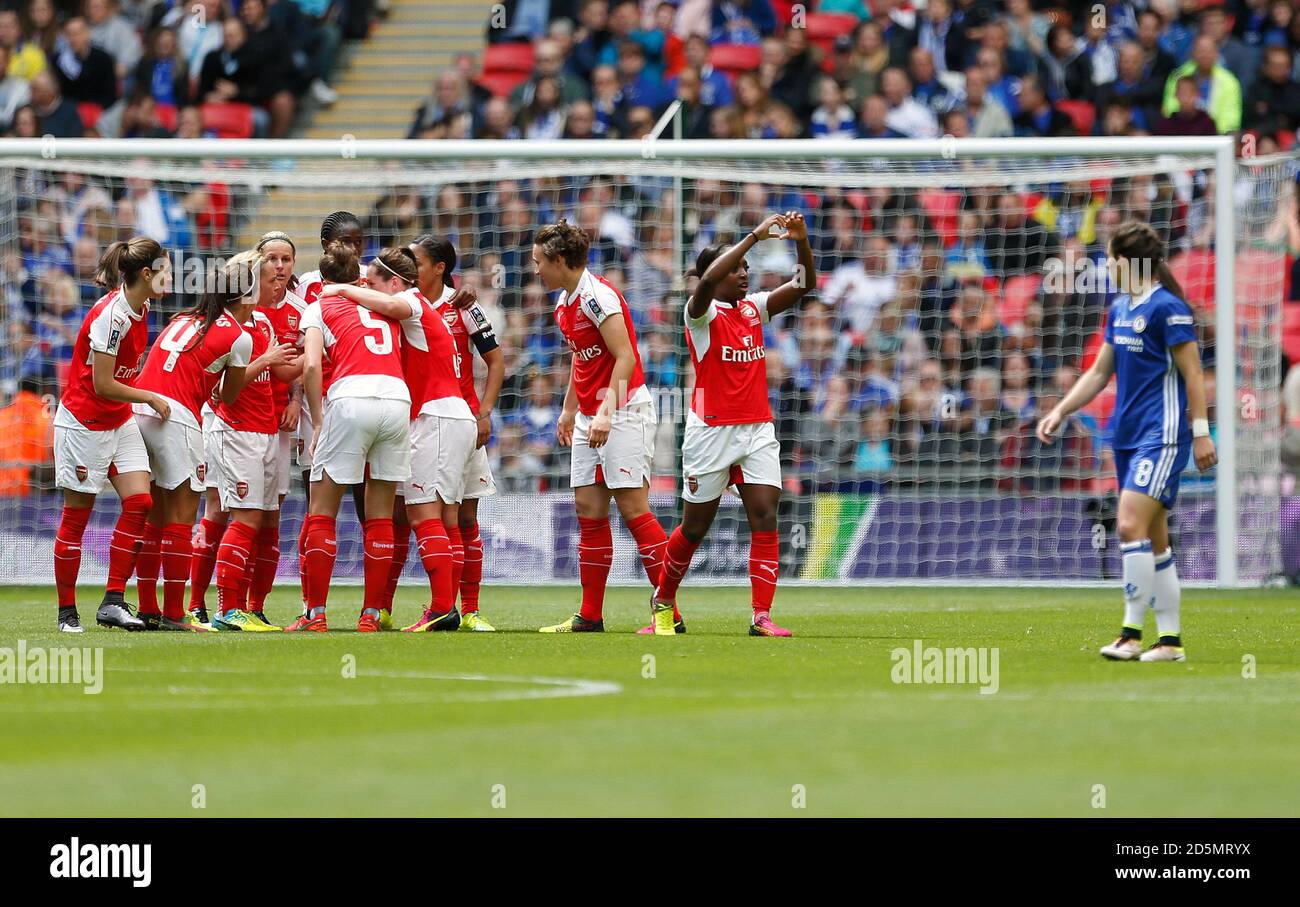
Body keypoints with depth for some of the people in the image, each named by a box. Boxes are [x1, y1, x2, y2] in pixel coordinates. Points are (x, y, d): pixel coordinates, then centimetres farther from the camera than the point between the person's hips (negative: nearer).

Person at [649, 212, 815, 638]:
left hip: (758, 430, 4)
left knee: (765, 519, -10)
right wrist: (755, 236, -32)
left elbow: (802, 285, 2)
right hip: (711, 431, -4)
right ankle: (664, 600, 30)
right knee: (695, 528, 7)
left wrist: (801, 241, -15)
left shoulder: (755, 308, 9)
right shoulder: (702, 313, -8)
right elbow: (707, 281, -29)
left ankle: (762, 616, -13)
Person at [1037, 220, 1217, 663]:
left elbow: (1192, 374, -12)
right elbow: (1100, 371, 21)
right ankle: (1170, 639, 12)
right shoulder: (1120, 309, 13)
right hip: (1128, 436, 9)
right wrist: (1060, 412, 15)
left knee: (1132, 527, -17)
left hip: (1162, 436, -9)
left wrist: (1201, 433, -14)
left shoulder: (1167, 307, -13)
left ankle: (1131, 633, -13)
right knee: (1153, 539, 9)